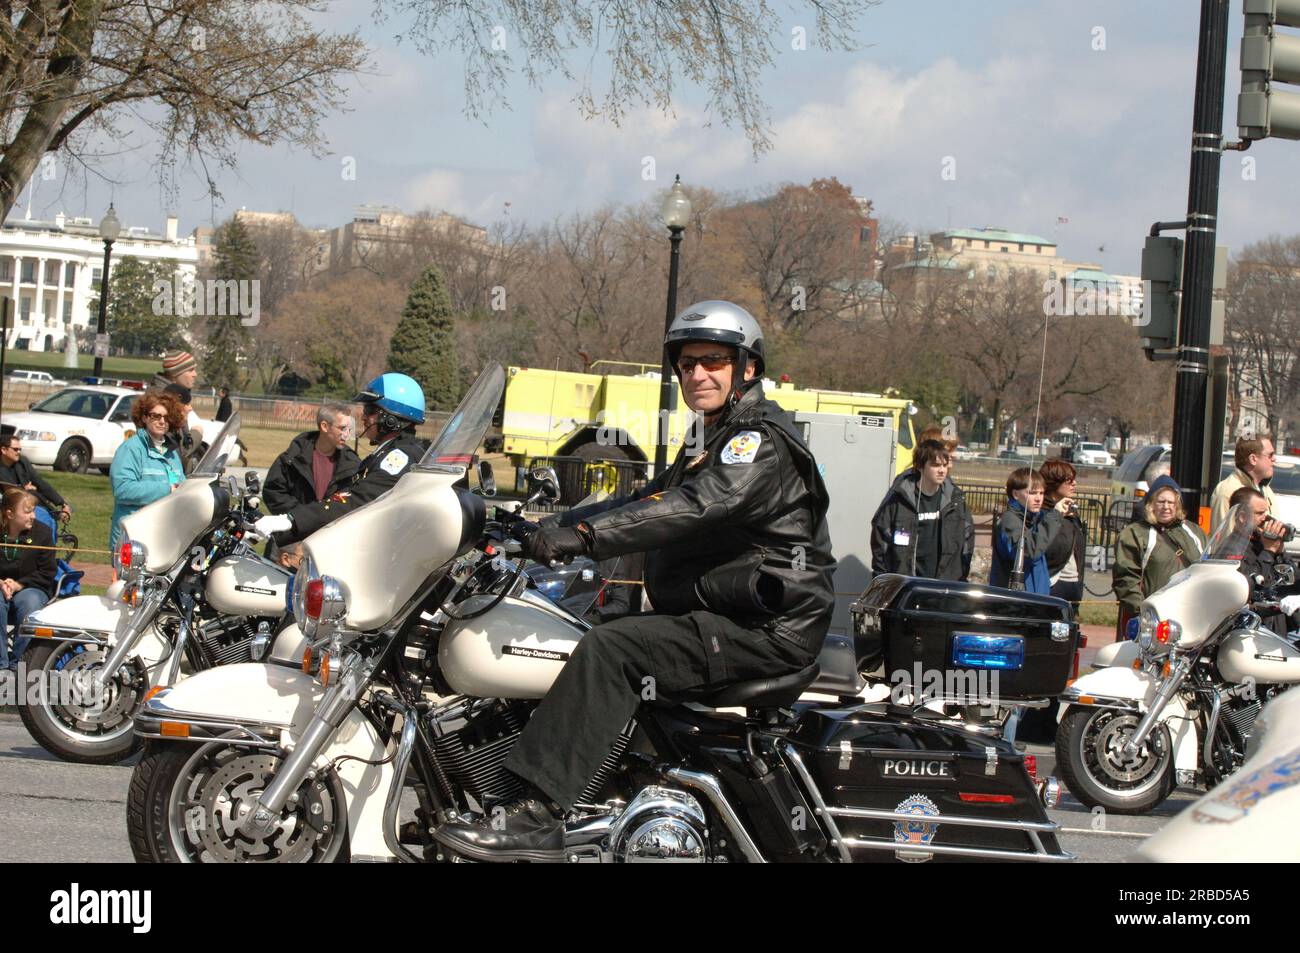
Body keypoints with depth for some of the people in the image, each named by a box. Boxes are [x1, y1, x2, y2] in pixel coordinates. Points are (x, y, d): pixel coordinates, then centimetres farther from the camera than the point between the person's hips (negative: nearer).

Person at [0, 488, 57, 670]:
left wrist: (19, 584, -14)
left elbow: (46, 573, -1)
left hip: (31, 588, 0)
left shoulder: (42, 532, 1)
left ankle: (16, 662, -27)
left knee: (29, 601, -36)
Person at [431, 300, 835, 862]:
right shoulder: (707, 443, 24)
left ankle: (536, 818, -35)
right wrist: (550, 527, 3)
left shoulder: (762, 441, -11)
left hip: (765, 628, -11)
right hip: (711, 614, 11)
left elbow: (697, 507, -27)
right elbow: (647, 501, 18)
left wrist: (584, 535, -34)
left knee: (610, 649, -26)